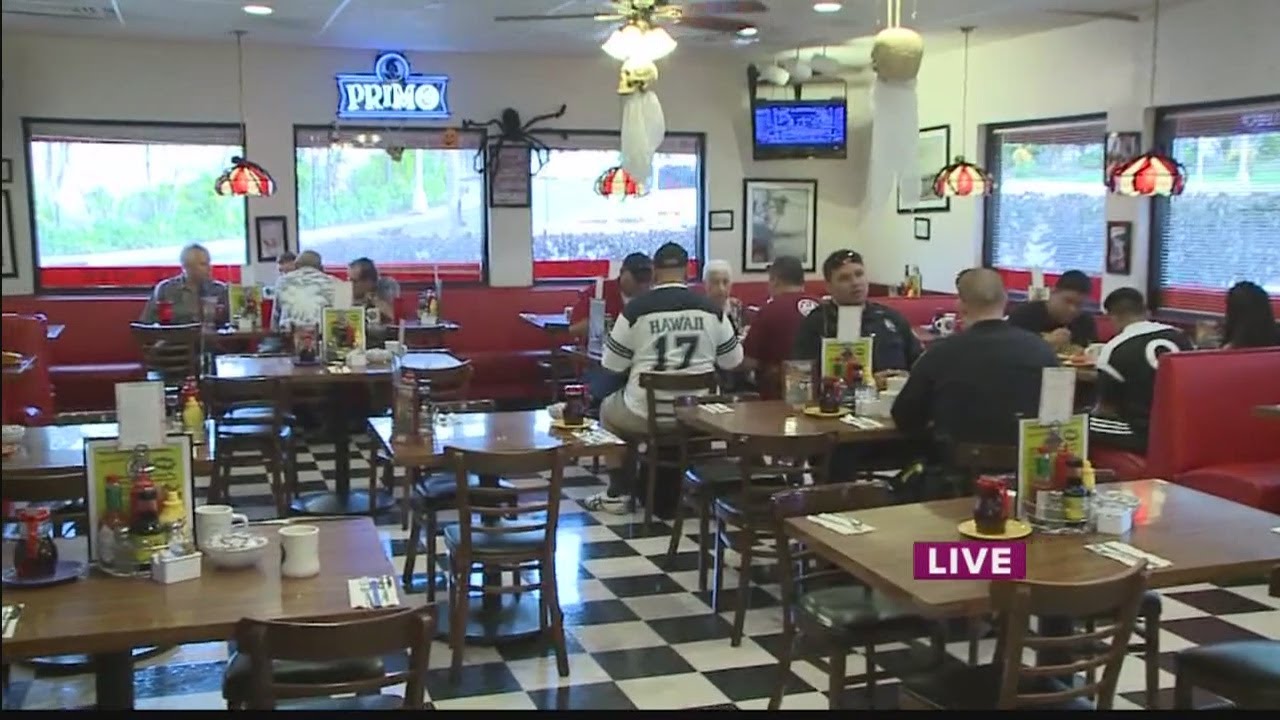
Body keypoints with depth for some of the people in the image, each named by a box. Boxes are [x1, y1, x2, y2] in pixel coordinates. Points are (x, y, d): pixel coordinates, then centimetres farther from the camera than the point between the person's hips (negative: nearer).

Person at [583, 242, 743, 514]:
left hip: (646, 414, -2)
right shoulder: (710, 309, -4)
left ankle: (619, 493, 31)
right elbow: (733, 362, 7)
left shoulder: (636, 309, -11)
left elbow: (612, 366, -1)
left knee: (608, 409, 29)